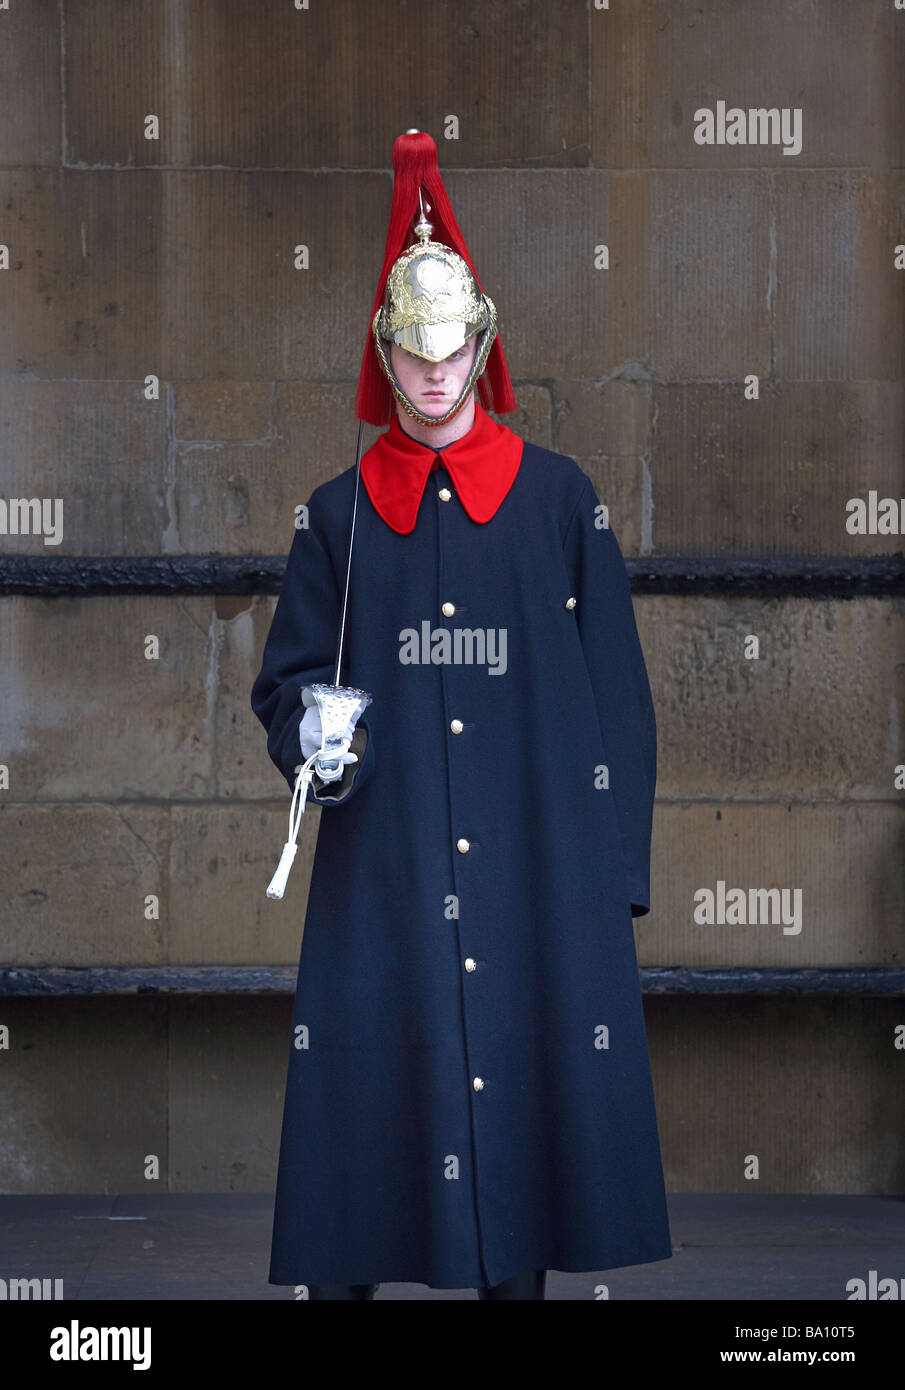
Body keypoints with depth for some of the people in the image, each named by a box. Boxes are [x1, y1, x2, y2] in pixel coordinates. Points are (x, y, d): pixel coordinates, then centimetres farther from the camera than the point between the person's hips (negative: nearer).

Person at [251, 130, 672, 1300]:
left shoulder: (559, 498, 7)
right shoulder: (338, 515, 10)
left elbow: (615, 692, 6)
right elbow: (284, 679, 12)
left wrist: (616, 873, 0)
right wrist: (310, 736, -12)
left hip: (534, 871, 0)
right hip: (381, 878, 0)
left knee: (526, 1084, 0)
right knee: (365, 1107, -3)